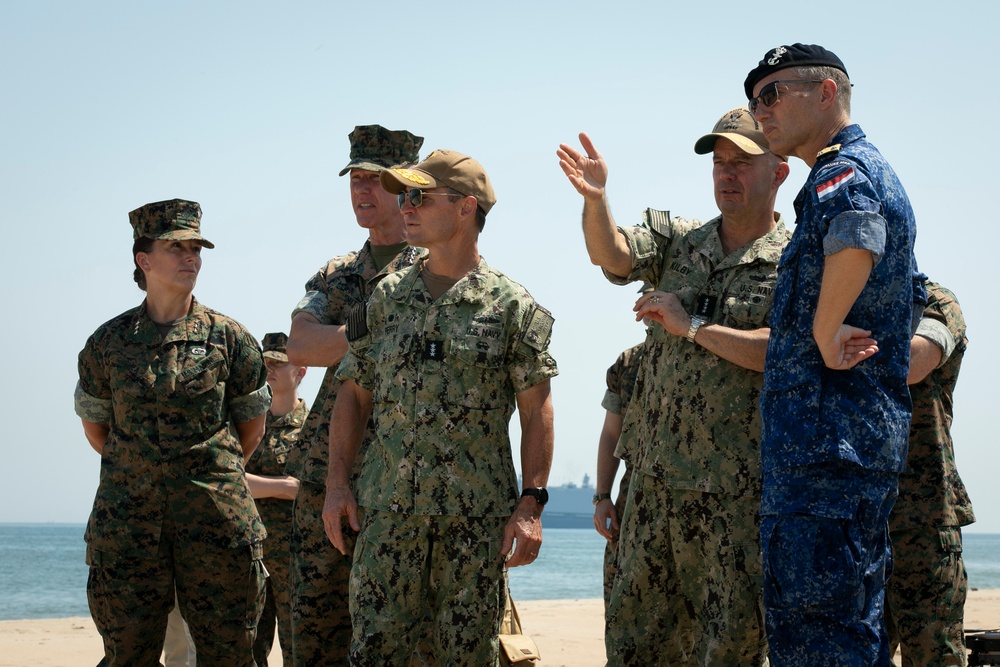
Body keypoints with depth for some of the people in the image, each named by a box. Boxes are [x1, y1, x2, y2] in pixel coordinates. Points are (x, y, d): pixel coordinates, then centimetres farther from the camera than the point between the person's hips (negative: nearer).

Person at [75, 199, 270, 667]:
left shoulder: (229, 338, 3)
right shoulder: (108, 342, 6)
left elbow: (251, 428, 13)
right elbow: (95, 427, 17)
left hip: (218, 519, -1)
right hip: (128, 517, 1)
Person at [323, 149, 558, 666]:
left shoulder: (511, 304, 0)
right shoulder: (387, 297, 11)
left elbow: (536, 411, -1)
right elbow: (354, 393, 13)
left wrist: (531, 505, -8)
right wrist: (337, 482, 4)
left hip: (477, 513, -3)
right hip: (389, 507, 3)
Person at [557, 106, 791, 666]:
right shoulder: (677, 241, 11)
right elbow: (612, 253, -7)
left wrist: (692, 327, -15)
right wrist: (595, 199, -26)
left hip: (740, 487, -5)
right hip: (657, 473, 5)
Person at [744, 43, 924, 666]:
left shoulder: (842, 172, -10)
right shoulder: (879, 173, 22)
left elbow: (858, 236, -35)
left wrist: (825, 334, -23)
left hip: (826, 436, -11)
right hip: (873, 432, 11)